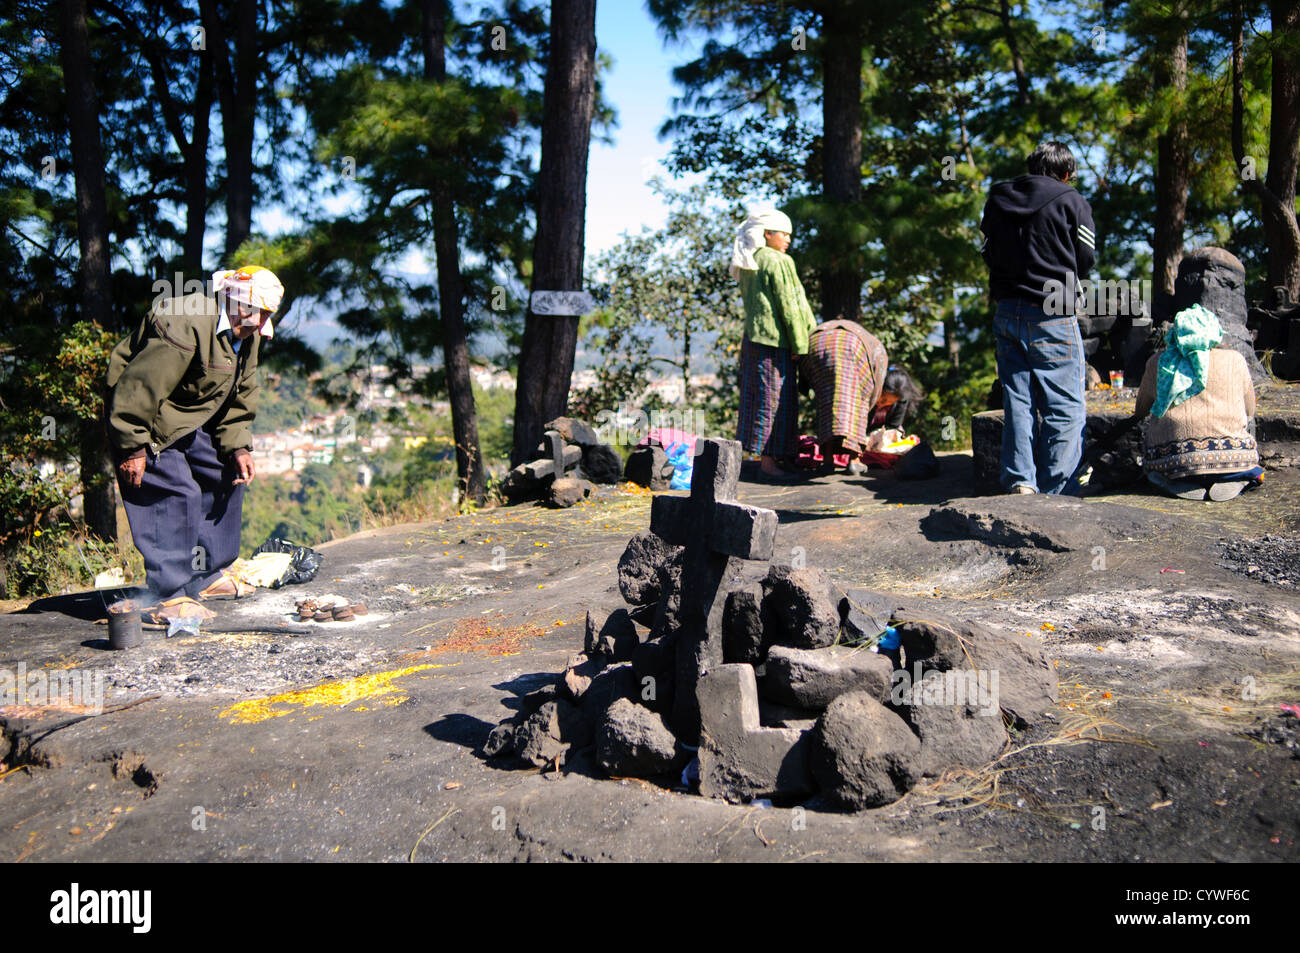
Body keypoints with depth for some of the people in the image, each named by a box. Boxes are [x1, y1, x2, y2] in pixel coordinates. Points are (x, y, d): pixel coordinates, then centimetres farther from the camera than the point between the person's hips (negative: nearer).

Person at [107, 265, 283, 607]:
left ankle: (206, 576, 20)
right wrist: (132, 448, -27)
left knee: (227, 476, 9)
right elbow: (140, 386, -29)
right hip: (146, 419, -10)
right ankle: (167, 595, -11)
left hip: (193, 419, 10)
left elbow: (239, 397, 11)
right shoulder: (186, 325, -30)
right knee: (177, 492, -19)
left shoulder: (246, 338, 1)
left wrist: (238, 447, 1)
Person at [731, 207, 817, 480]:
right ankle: (769, 460, -4)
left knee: (760, 398, 11)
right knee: (774, 398, -6)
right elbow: (788, 306, -13)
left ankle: (764, 456, 15)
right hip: (774, 339, -9)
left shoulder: (748, 264, 16)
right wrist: (800, 344, -9)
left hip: (753, 336, 9)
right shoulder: (778, 262, -11)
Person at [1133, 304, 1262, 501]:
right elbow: (1249, 411, 20)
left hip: (1171, 462, 0)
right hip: (1231, 457, 1)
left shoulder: (1158, 362, 9)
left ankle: (1185, 483, -2)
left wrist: (1137, 416, 48)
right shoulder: (1235, 360, 9)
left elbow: (1142, 406, 23)